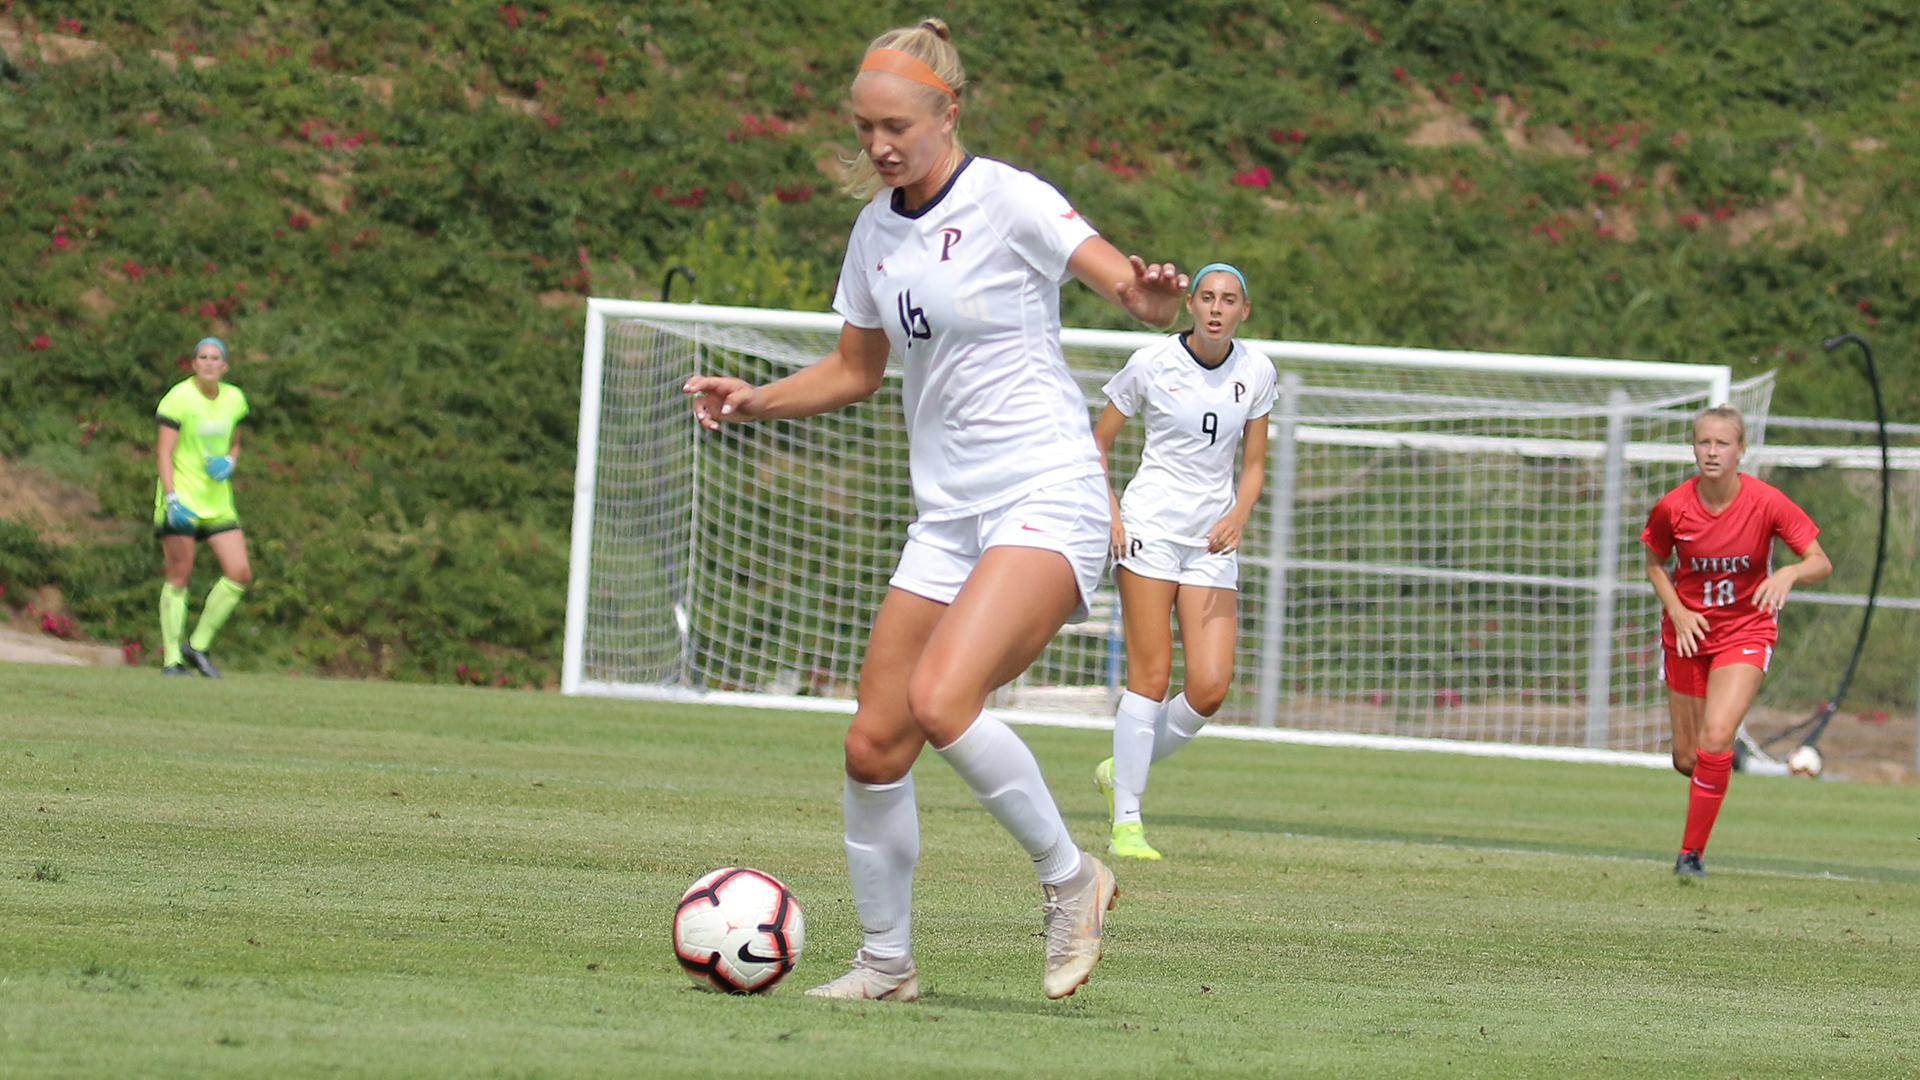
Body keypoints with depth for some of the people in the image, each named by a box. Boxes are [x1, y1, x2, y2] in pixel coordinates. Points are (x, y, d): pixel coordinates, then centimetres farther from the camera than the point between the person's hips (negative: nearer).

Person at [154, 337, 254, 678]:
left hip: (217, 501, 6)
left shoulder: (234, 399, 9)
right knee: (179, 576, -6)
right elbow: (165, 452, -11)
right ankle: (171, 659, 1)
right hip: (181, 497, -6)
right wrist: (172, 498, -22)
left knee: (240, 574, -4)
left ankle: (198, 646, 9)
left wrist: (229, 462, 0)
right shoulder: (179, 398, -9)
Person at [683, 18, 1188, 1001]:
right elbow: (854, 369, 24)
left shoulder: (1006, 200, -9)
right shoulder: (876, 229, 11)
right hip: (948, 514, 7)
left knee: (939, 697, -27)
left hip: (1047, 499, -7)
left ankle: (1069, 879, -8)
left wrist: (1152, 297, -38)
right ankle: (885, 963, 15)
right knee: (873, 744, 0)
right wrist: (755, 401, 7)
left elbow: (1135, 289, -14)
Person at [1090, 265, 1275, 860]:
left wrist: (1237, 516, -8)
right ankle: (1125, 821, -4)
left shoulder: (1256, 372, 5)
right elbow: (1097, 441, 5)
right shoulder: (1152, 363, -4)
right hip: (1150, 527, -3)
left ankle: (1122, 772, 15)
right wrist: (1109, 512, -8)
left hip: (1214, 541, 4)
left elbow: (1254, 466, 11)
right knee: (1151, 677, -12)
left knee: (1211, 687, -9)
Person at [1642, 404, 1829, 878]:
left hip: (1746, 631, -2)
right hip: (1688, 632, 2)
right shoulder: (1672, 508, -13)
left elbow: (1821, 562, -12)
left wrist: (1789, 574, -35)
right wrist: (1677, 612, -11)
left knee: (1717, 736, -23)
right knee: (1687, 759, 7)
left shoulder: (1766, 503, -17)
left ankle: (1692, 852, -10)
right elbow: (1655, 564, 6)